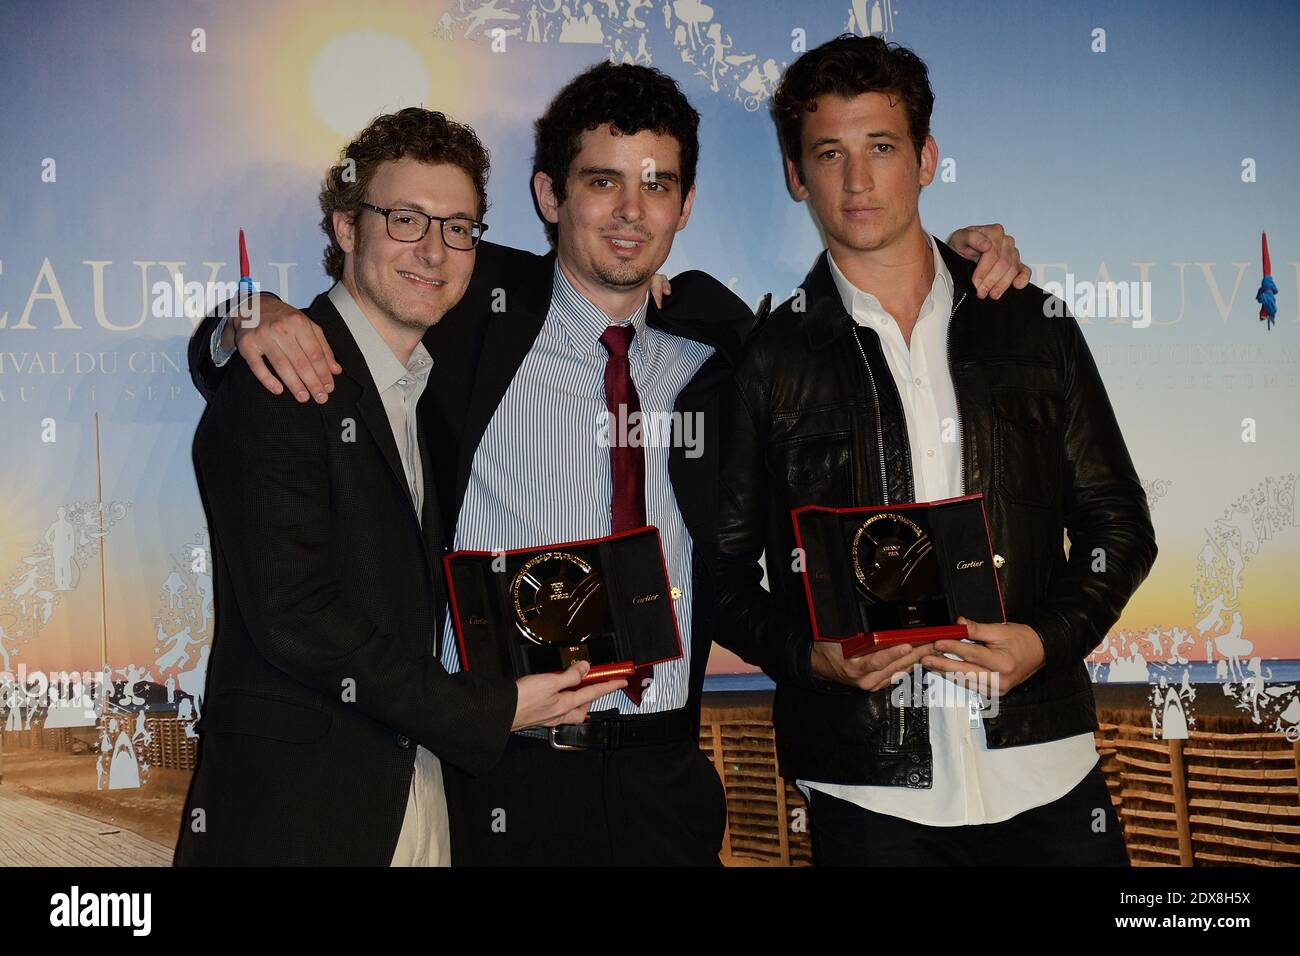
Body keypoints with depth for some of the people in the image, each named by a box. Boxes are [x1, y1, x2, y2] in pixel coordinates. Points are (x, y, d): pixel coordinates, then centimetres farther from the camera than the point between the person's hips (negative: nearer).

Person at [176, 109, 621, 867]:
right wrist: (490, 712, -16)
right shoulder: (279, 383, -14)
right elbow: (291, 618, -20)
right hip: (297, 808, -7)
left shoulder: (438, 380, 12)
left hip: (423, 792, 7)